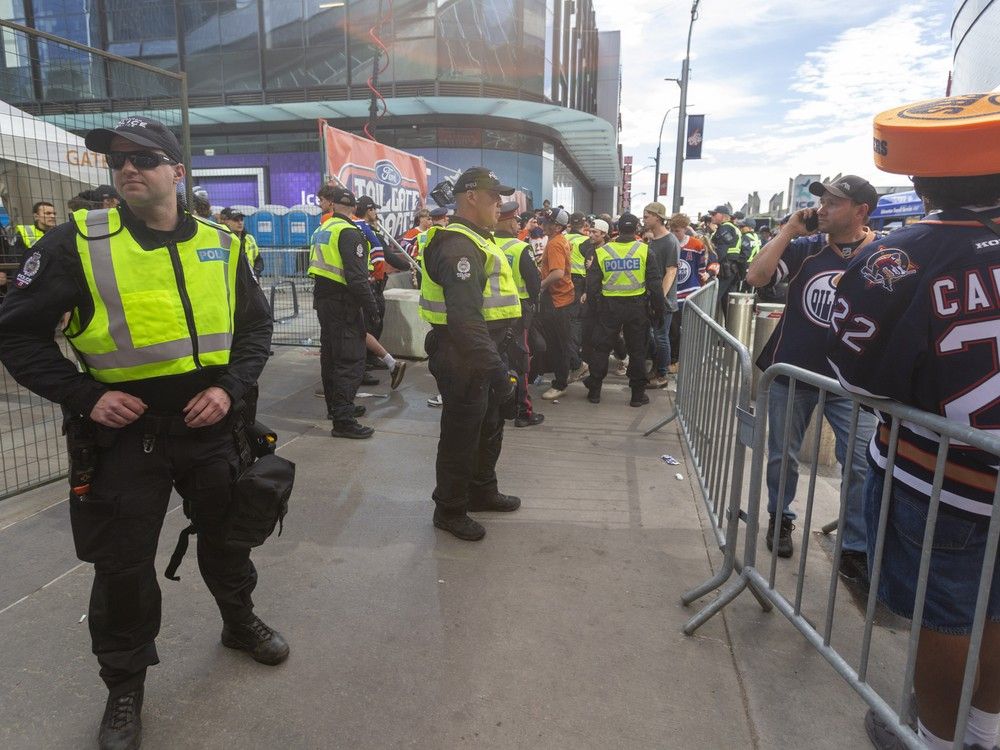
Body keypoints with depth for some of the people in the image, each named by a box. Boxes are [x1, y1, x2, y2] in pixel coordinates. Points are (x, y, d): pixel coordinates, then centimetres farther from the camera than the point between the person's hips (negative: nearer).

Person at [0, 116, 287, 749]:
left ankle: (240, 621, 48)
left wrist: (231, 387, -7)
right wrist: (84, 396, -13)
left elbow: (256, 324, 8)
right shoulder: (78, 243, -7)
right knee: (122, 567, 10)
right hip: (125, 435, -2)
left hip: (211, 427, 3)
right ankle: (124, 685, 34)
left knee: (227, 538, 19)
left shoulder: (222, 245, 1)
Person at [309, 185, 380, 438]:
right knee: (351, 360, -8)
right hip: (343, 302, -9)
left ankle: (336, 406, 30)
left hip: (323, 298, 10)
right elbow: (357, 277, -22)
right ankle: (343, 420, -9)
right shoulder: (349, 232, -15)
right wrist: (372, 310, -19)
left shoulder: (322, 229, 13)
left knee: (331, 354, 17)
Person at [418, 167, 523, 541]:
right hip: (462, 360, -11)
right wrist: (495, 368, -31)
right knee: (461, 437, 4)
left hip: (481, 355, 11)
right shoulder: (458, 247, -21)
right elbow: (465, 318, -31)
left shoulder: (475, 241, 15)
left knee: (489, 427, 23)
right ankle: (450, 510, 21)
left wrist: (497, 360, 22)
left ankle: (482, 491, 42)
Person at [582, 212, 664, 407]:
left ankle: (594, 391, 16)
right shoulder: (644, 250, -4)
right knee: (637, 350, 9)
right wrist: (658, 310, 4)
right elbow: (655, 283, -4)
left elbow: (592, 284, 2)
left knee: (602, 347, 11)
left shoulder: (602, 252, 0)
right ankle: (638, 394, 15)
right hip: (637, 306, -1)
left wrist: (594, 306, 12)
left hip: (609, 306, 1)